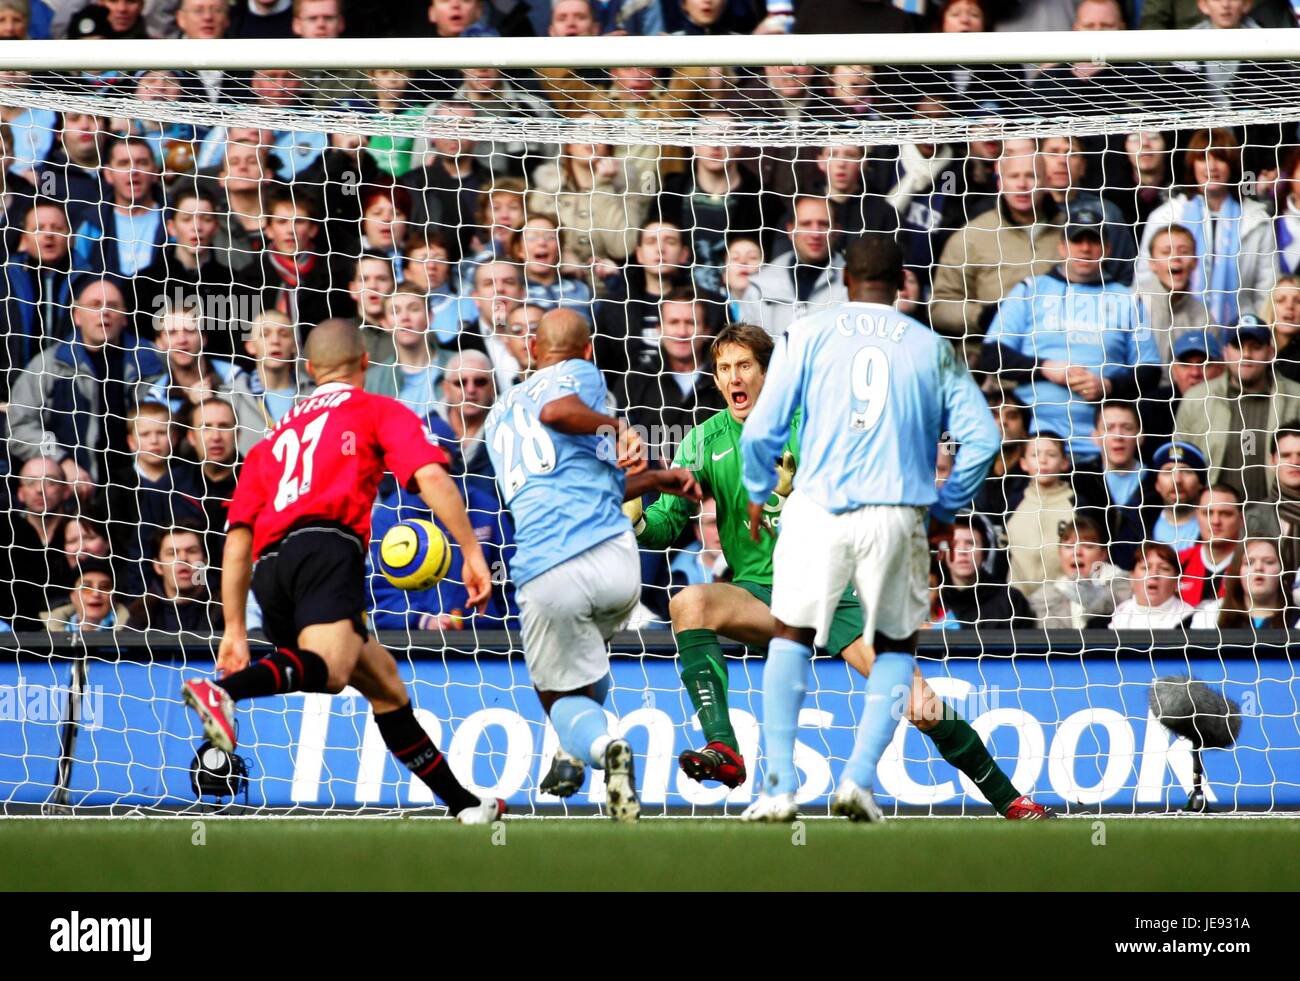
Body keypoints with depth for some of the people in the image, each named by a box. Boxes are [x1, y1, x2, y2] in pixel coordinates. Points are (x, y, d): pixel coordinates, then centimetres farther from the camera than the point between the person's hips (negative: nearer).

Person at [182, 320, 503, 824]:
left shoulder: (275, 437, 33)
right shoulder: (378, 411, 20)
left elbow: (238, 539, 25)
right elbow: (432, 478, 1)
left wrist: (235, 628, 24)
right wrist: (472, 553, -1)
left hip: (269, 570, 6)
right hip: (326, 547, -6)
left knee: (384, 684, 19)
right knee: (327, 669, -31)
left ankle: (464, 802, 20)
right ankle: (222, 691, -57)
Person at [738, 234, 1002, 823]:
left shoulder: (808, 335, 5)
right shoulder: (932, 348, 8)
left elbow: (761, 430, 2)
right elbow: (980, 438, 3)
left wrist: (757, 494, 20)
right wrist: (946, 510, 17)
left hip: (818, 508, 0)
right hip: (899, 517, 0)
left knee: (791, 637, 17)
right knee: (896, 647, 20)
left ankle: (779, 786, 6)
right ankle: (860, 776, 3)